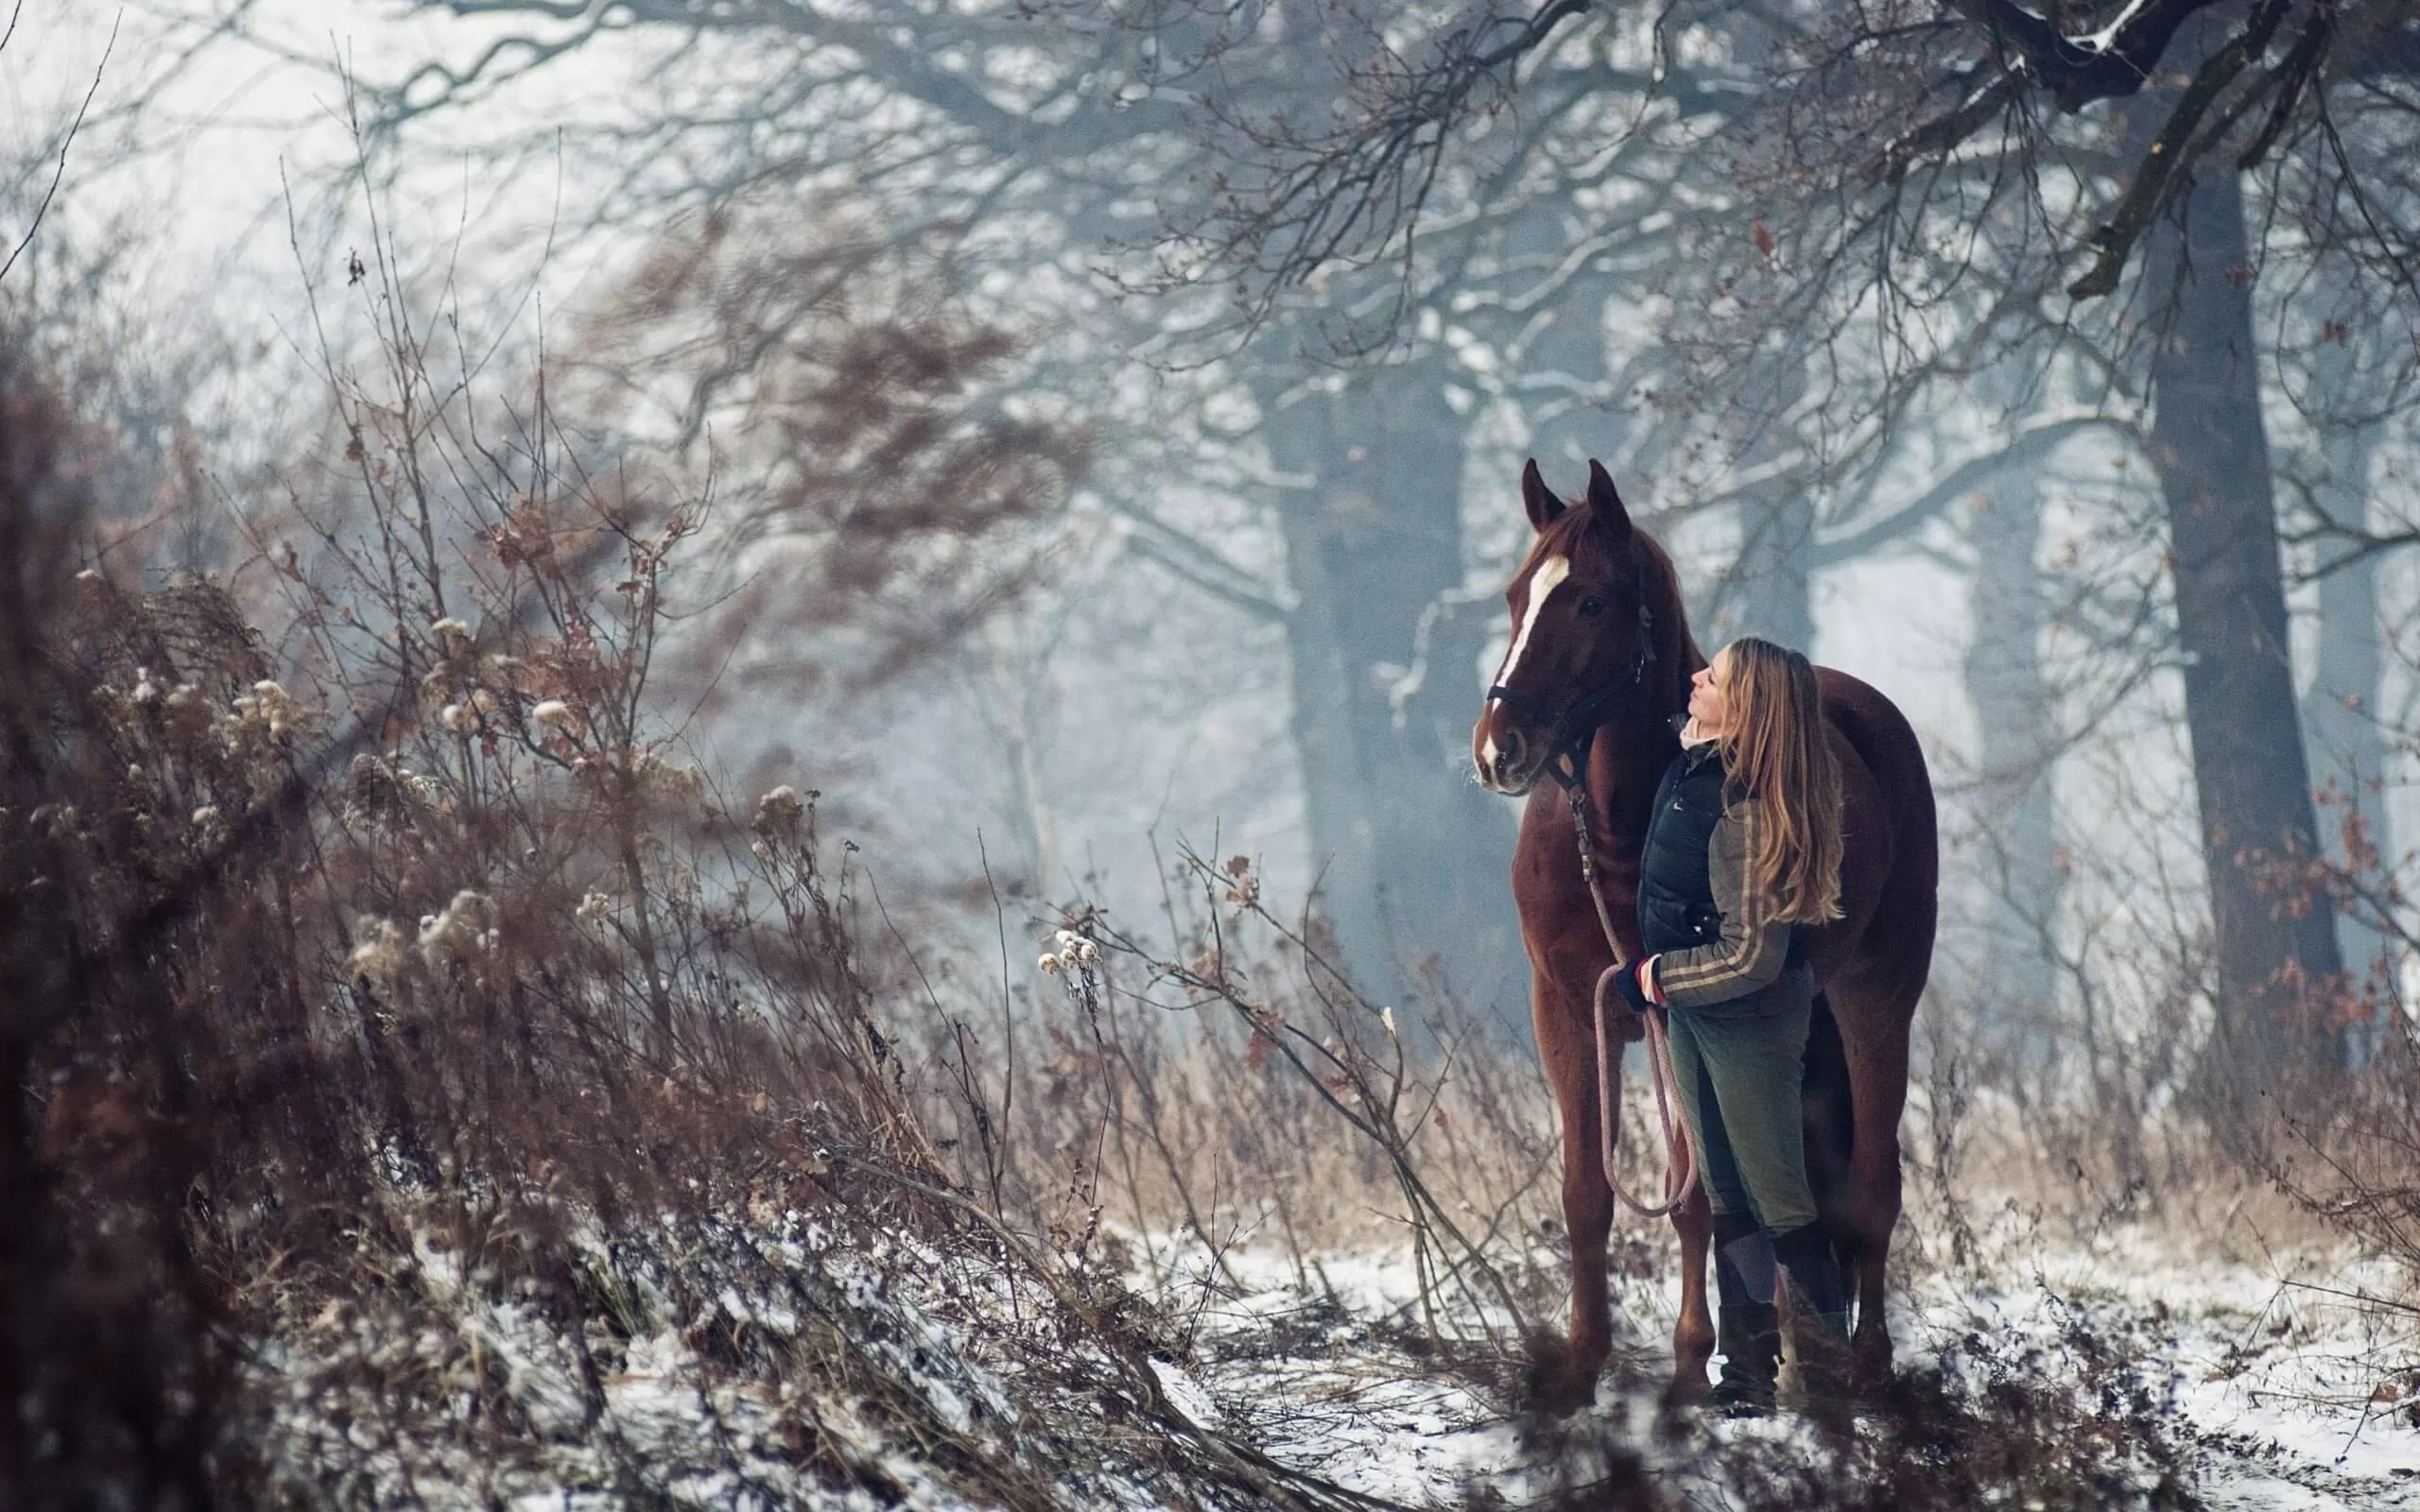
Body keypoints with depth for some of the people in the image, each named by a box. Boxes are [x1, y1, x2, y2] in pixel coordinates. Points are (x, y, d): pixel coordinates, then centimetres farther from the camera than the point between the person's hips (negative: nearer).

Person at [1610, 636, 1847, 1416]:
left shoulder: (1751, 811, -27)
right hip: (1690, 1011, 9)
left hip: (1747, 1021, -9)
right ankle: (1748, 1373, 21)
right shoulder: (1693, 769, -2)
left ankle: (1830, 1374, 8)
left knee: (1776, 1196, -1)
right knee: (1726, 1196, 14)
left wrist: (1660, 976, -16)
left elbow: (1749, 957, -27)